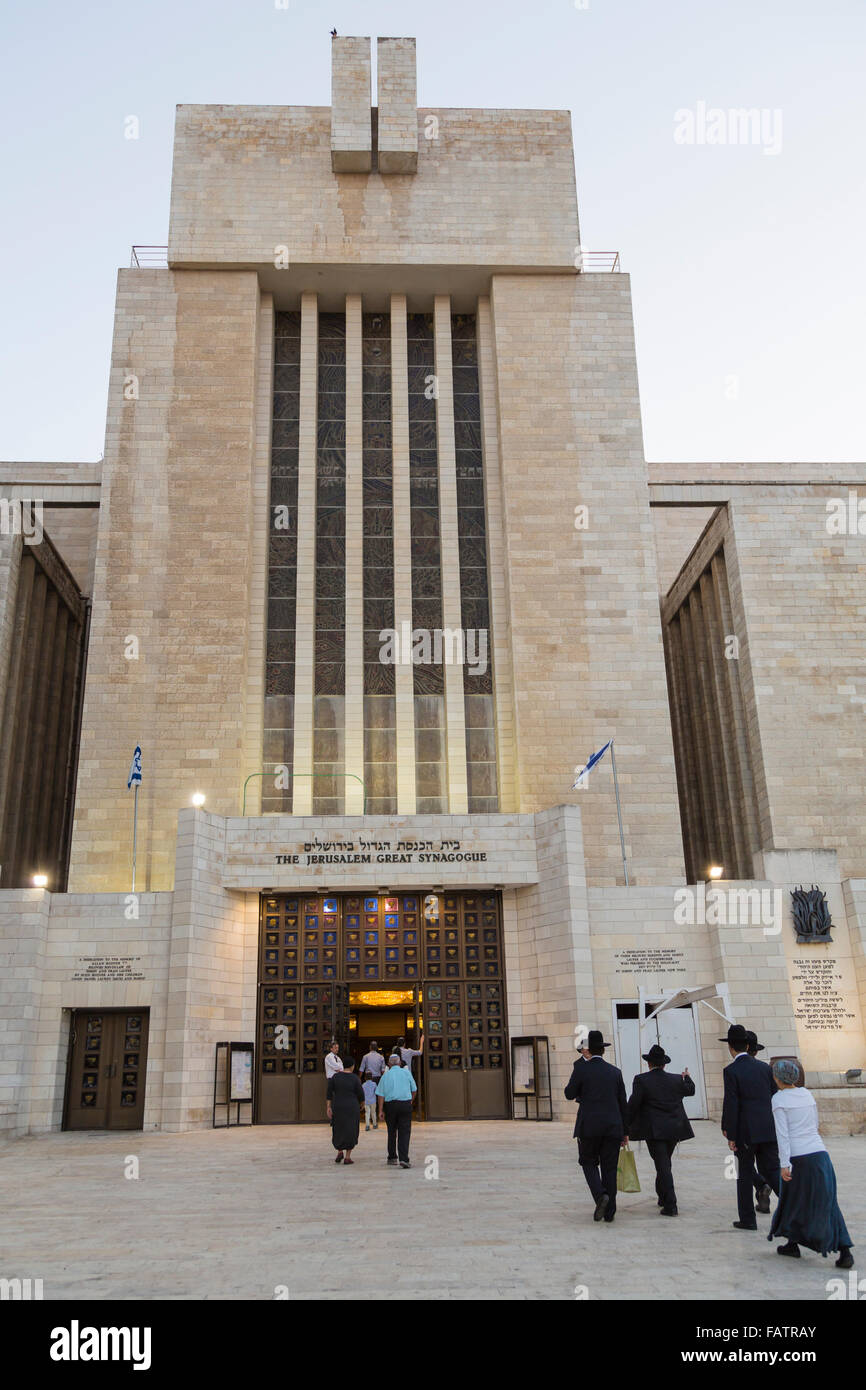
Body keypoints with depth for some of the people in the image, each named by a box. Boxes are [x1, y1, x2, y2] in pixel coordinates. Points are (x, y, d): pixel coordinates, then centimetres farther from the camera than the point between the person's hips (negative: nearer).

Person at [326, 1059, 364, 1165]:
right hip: (352, 1108, -2)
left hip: (337, 1107, 2)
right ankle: (347, 1157, 5)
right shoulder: (355, 1078, -9)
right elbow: (361, 1095, -5)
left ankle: (340, 1152, 8)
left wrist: (329, 1107, -1)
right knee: (350, 1131, 7)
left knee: (338, 1129, 19)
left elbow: (329, 1092, -4)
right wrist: (361, 1105, 14)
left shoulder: (335, 1076, -3)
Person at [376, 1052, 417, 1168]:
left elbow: (381, 1094, -2)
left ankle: (392, 1158, 22)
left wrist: (380, 1110, 0)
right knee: (404, 1132, -2)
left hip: (390, 1105, 1)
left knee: (392, 1132, 14)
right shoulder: (406, 1072, 4)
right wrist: (411, 1101, 27)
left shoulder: (386, 1075, 3)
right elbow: (414, 1089, 10)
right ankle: (403, 1158, -14)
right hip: (405, 1104, -1)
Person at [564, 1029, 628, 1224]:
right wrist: (624, 1132, 16)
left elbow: (569, 1094, 3)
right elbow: (622, 1103, 8)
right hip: (613, 1127, 3)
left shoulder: (581, 1068, -6)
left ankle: (600, 1195, -10)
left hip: (589, 1127, -3)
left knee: (588, 1162, 13)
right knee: (609, 1168, 11)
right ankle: (609, 1212, 12)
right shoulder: (615, 1072, 5)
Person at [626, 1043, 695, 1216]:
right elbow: (690, 1090, 26)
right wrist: (687, 1077, 47)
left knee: (663, 1166, -4)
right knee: (664, 1163, 22)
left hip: (655, 1131, -5)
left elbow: (633, 1104, -11)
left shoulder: (641, 1080, -7)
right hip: (674, 1130, 5)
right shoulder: (676, 1081, 6)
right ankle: (663, 1197, 34)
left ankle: (671, 1206, -9)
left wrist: (626, 1126, -1)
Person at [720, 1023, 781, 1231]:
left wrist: (730, 1135, -8)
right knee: (771, 1170, 10)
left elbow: (731, 1105, -13)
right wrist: (774, 1127, 17)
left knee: (745, 1174, 8)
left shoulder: (731, 1071, -11)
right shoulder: (764, 1067, 7)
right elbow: (773, 1098, 10)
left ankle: (747, 1219, 14)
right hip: (768, 1130, 5)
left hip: (746, 1132, -5)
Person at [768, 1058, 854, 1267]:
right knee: (827, 1203, 9)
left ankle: (793, 1244, 27)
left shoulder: (779, 1099, -6)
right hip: (819, 1153, 4)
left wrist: (784, 1164, -13)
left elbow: (782, 1133, -12)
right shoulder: (807, 1094, 10)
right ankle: (845, 1252, -1)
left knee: (793, 1198, 16)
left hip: (797, 1156, -4)